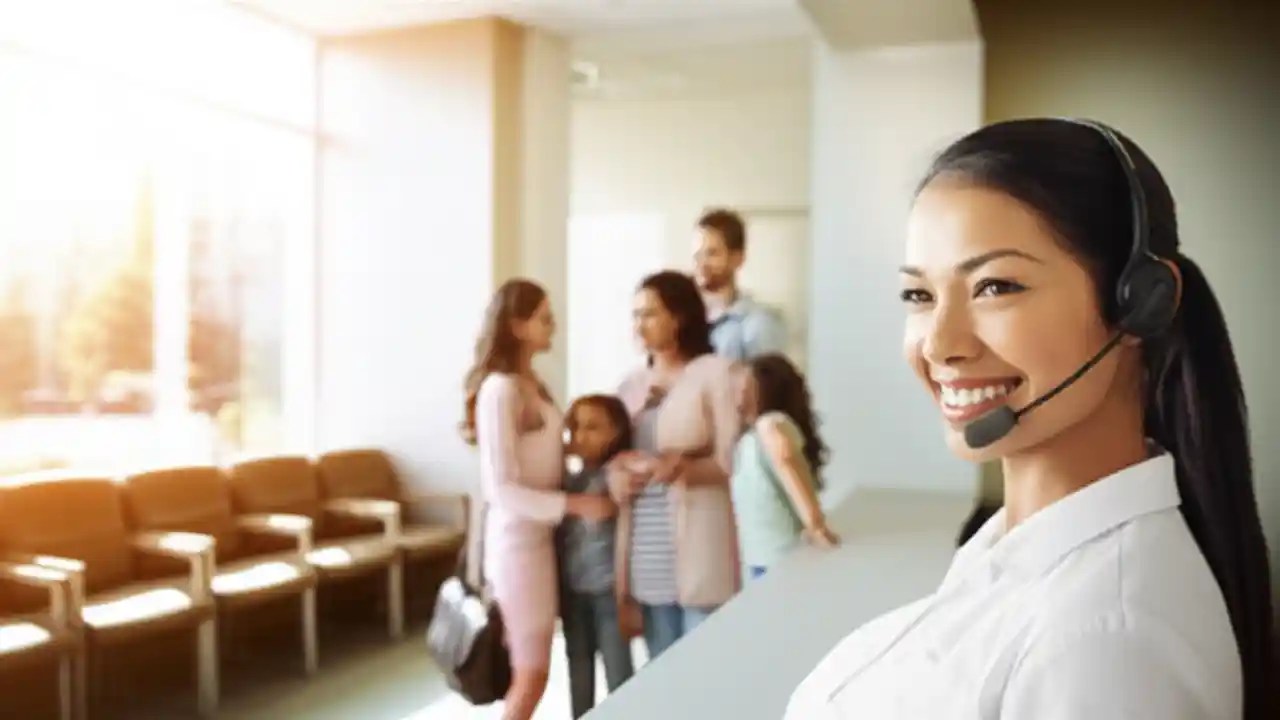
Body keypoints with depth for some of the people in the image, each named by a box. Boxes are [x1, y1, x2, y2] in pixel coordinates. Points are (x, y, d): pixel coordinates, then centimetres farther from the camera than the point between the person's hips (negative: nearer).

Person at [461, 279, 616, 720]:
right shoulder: (499, 389, -18)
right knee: (531, 674, 1)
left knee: (530, 669, 16)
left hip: (540, 534, 9)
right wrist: (575, 504, -22)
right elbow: (500, 489, -22)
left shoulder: (530, 383, 10)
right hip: (518, 539, -9)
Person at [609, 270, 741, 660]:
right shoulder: (631, 385, 16)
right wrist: (615, 475, -2)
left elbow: (734, 458, -7)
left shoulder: (716, 372, -2)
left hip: (696, 543, -5)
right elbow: (614, 454, 21)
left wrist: (681, 468, -24)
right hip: (647, 548, 6)